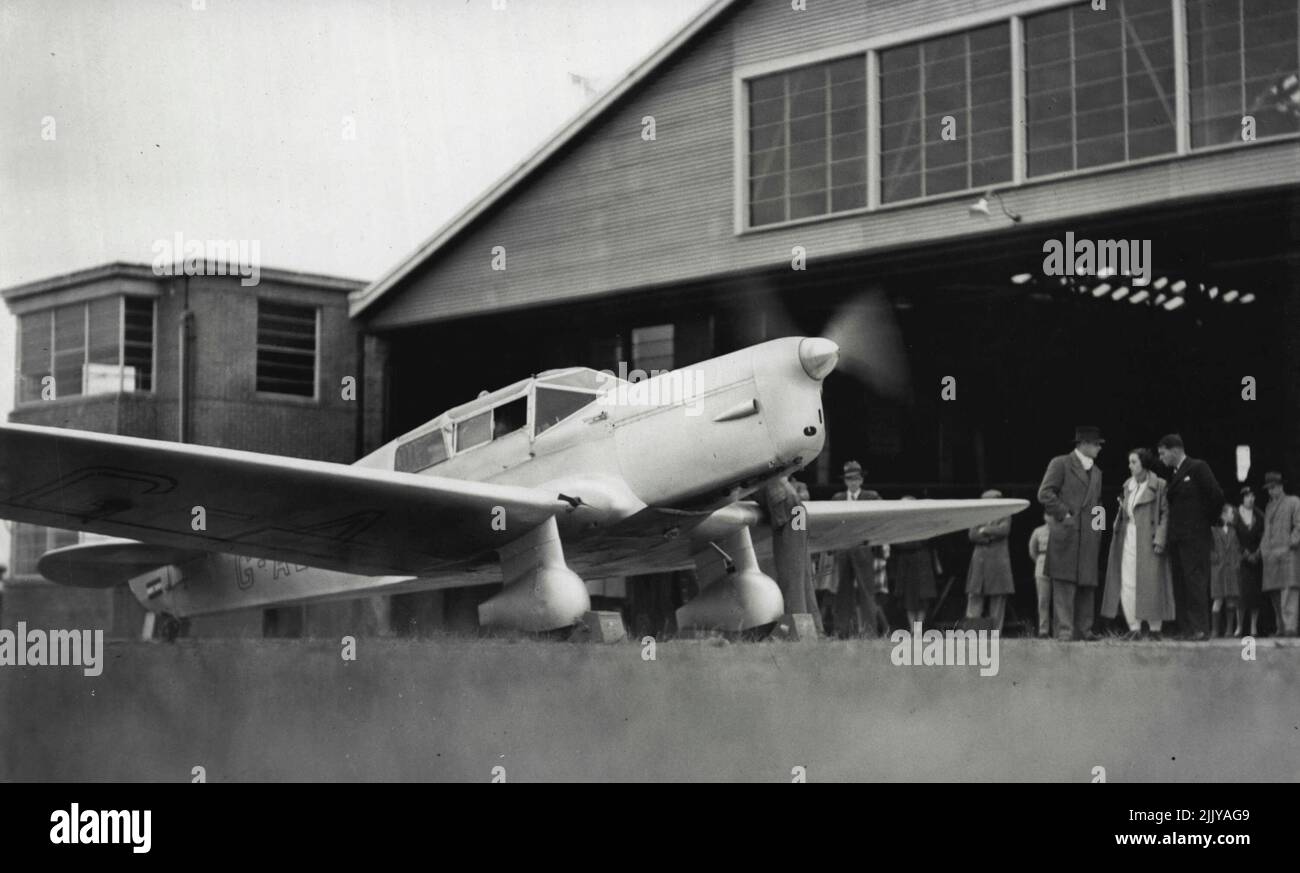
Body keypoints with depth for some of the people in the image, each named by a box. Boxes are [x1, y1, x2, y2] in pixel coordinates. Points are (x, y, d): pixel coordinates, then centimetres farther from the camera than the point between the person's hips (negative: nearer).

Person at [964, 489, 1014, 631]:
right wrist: (991, 535, -10)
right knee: (975, 596, -4)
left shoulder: (1004, 516, 8)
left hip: (998, 562, -2)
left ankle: (995, 632, 1)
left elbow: (1003, 530, -11)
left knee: (998, 598, -2)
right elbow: (972, 535, 1)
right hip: (979, 562, 2)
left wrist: (984, 530, -5)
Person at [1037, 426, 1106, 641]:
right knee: (1064, 584, -8)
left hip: (1089, 536, 7)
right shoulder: (1060, 464, 0)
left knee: (1087, 585, 4)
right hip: (1065, 534, -7)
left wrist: (1097, 525, 15)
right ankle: (1065, 630, -9)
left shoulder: (1096, 472, 22)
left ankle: (1083, 630, 8)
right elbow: (1044, 494, -7)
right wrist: (1064, 514, -12)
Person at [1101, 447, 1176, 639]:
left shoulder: (1159, 485, -3)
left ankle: (1155, 628, 4)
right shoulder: (1128, 484, 14)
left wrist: (1160, 539, -14)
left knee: (1150, 584, -4)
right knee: (1127, 585, -1)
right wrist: (1123, 507, 2)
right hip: (1128, 537, 6)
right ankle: (1134, 628, 3)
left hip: (1148, 540, -6)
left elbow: (1165, 514, -7)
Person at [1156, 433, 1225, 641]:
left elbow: (1217, 495, -11)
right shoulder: (1172, 473, 18)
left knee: (1195, 582, -10)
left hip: (1195, 536, -8)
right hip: (1176, 536, 8)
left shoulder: (1198, 468, -5)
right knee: (1180, 585, 5)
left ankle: (1200, 629, -10)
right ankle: (1186, 629, 6)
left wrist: (1209, 520, -2)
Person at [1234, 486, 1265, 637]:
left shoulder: (1259, 516, 10)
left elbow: (1263, 537, 8)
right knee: (1242, 590, -10)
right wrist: (1245, 553, -8)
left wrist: (1256, 554, -4)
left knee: (1255, 592, -2)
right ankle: (1240, 627, -8)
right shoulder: (1235, 515, 2)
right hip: (1241, 558, -2)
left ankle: (1254, 627, -1)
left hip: (1256, 558, 2)